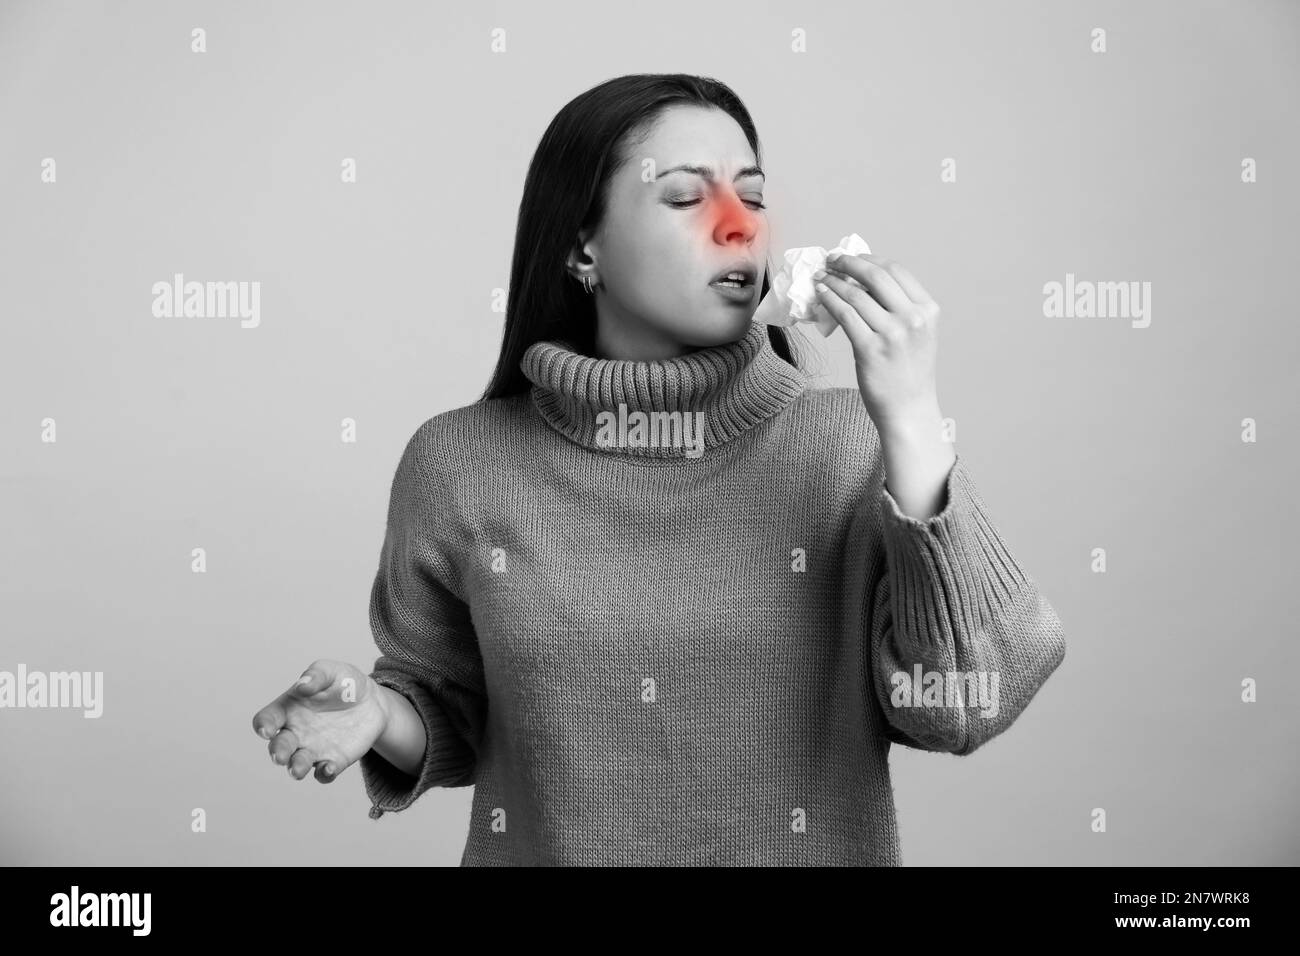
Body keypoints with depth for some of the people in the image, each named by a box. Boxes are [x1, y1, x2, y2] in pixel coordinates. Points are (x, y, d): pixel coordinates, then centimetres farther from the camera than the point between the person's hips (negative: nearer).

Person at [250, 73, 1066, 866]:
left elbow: (959, 708, -20)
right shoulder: (460, 464, -9)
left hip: (810, 849, 0)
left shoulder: (854, 447, -11)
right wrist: (379, 714, -17)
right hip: (538, 847, 0)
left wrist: (914, 421, -25)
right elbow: (454, 714, 4)